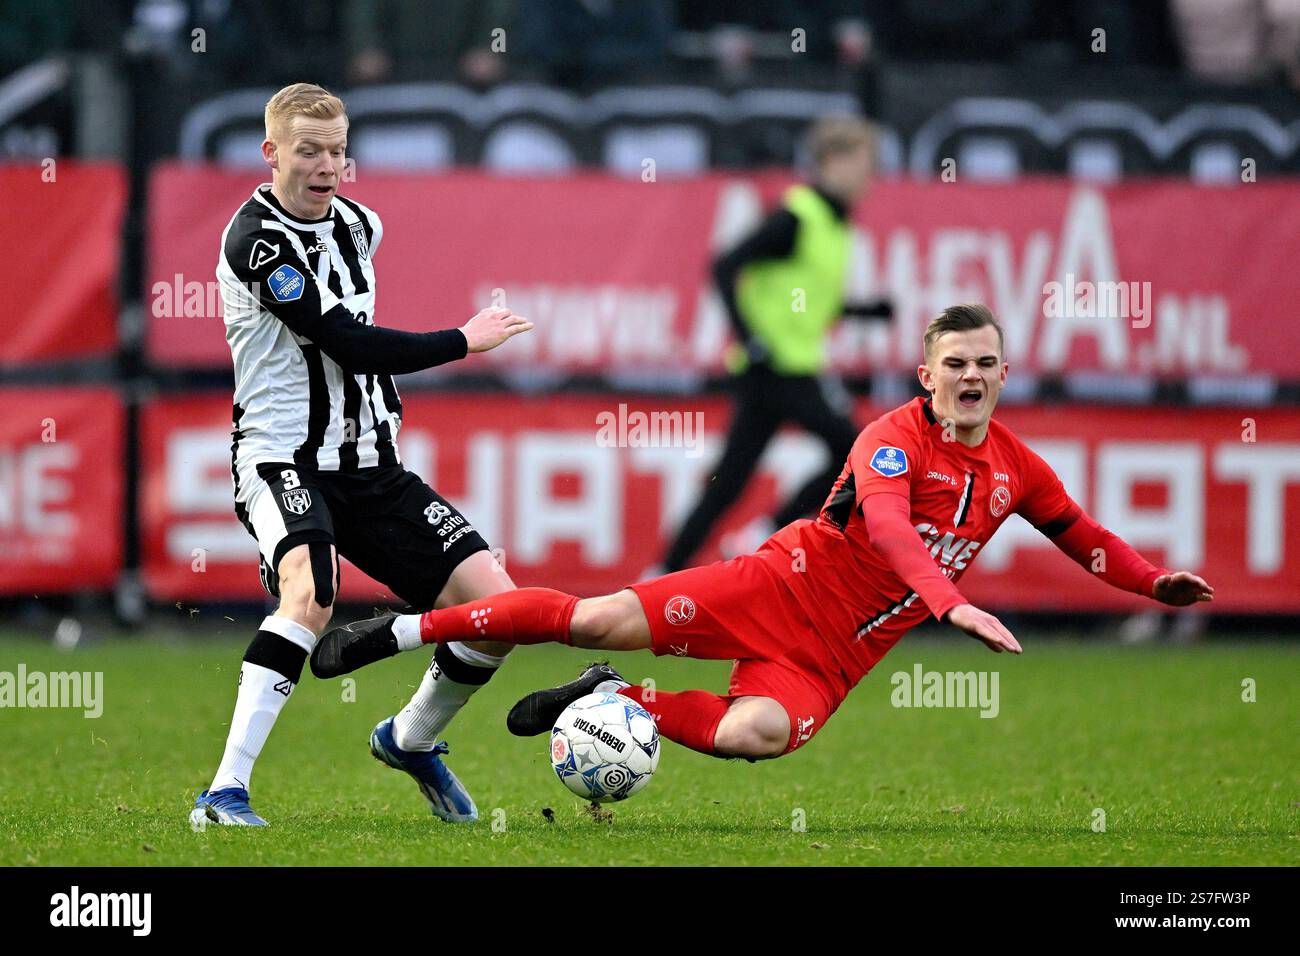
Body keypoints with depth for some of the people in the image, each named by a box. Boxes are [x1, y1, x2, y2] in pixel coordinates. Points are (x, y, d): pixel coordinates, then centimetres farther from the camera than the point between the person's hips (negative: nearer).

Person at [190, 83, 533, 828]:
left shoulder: (359, 225, 10)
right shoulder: (255, 238, -15)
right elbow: (349, 342, -18)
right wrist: (463, 342, -9)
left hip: (370, 466, 7)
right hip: (283, 460, -7)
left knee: (495, 605, -4)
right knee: (311, 593, -36)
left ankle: (412, 740, 24)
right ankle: (225, 794, -35)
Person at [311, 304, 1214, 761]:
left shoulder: (1016, 468, 7)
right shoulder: (895, 437, -13)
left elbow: (1078, 533, 24)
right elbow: (886, 525, -31)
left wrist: (1157, 581, 11)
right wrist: (952, 601, -45)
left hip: (833, 655, 4)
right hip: (784, 585, -4)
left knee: (757, 735, -30)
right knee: (600, 620, -16)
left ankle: (617, 700, -4)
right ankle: (407, 629, -1)